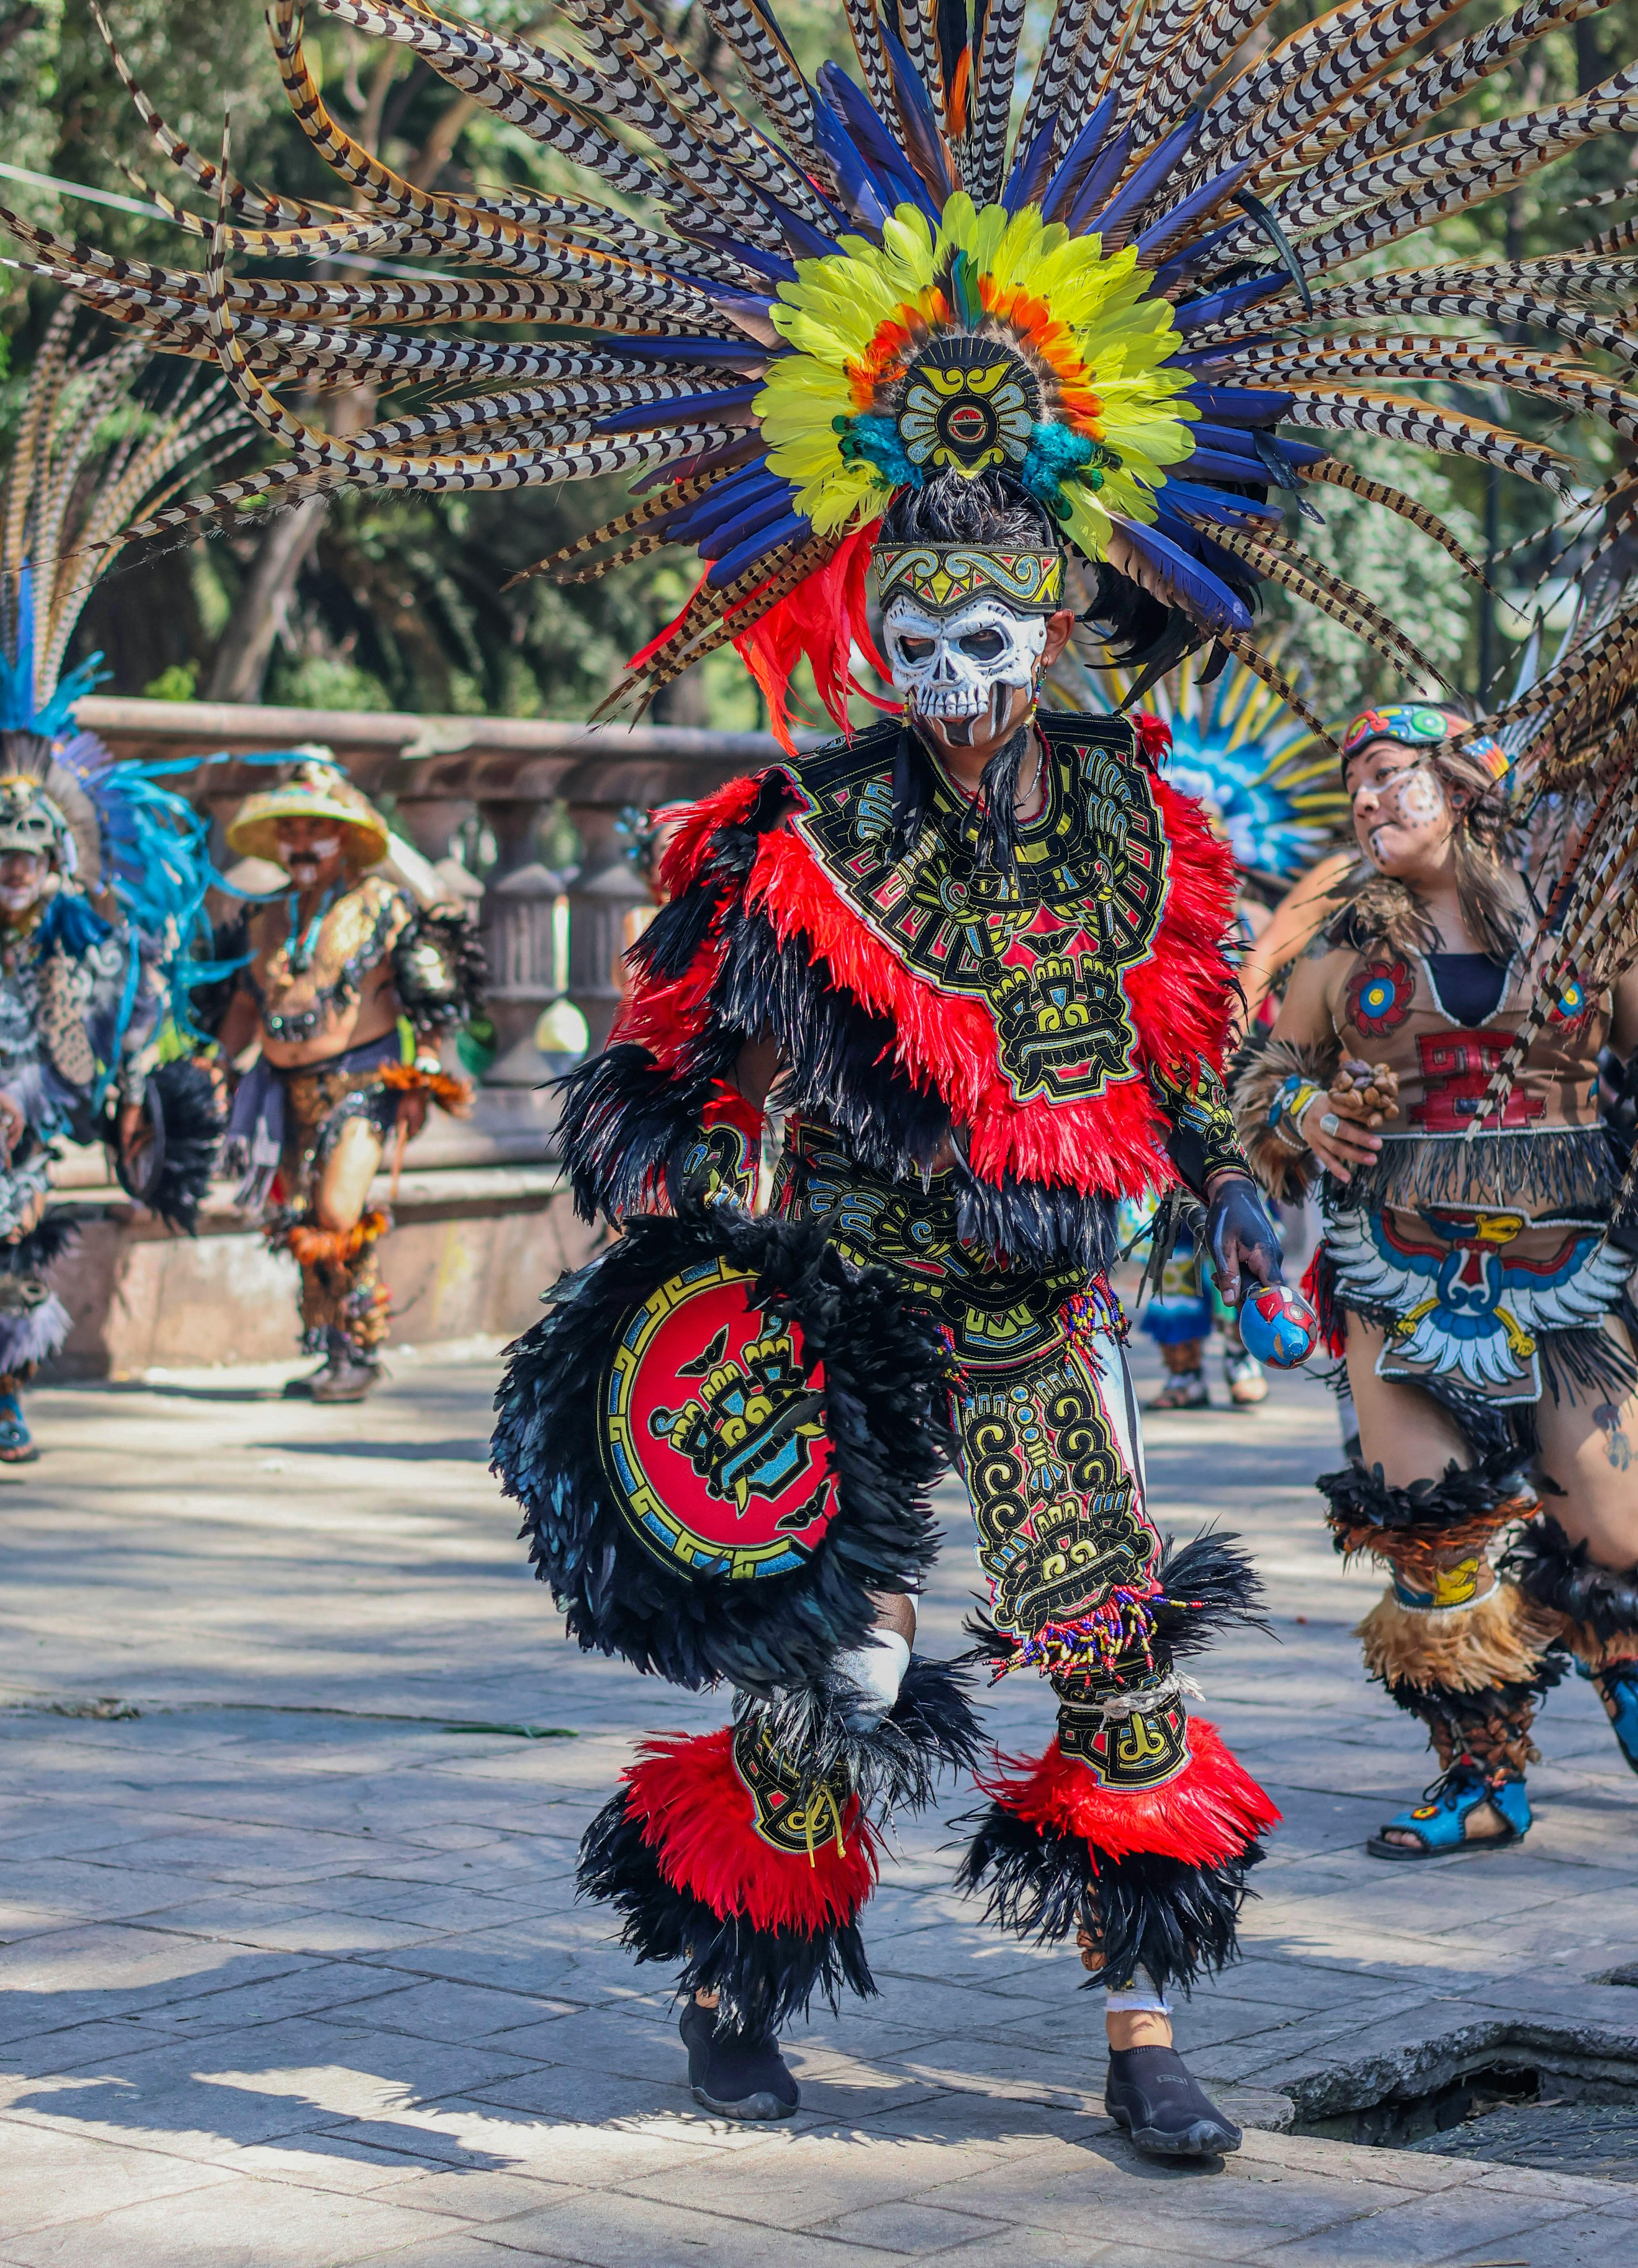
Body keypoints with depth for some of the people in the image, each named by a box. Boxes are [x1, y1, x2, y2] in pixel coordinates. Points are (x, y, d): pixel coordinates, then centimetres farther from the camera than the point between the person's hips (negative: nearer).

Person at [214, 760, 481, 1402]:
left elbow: (428, 1001, -3)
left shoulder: (382, 905, -2)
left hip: (363, 1083, -6)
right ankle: (329, 1354, 14)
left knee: (340, 1215, -19)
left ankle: (361, 1354, -8)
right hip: (292, 1091, 6)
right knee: (299, 1224, 4)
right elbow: (245, 1005, 22)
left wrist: (419, 1083, -9)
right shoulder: (266, 922, 14)